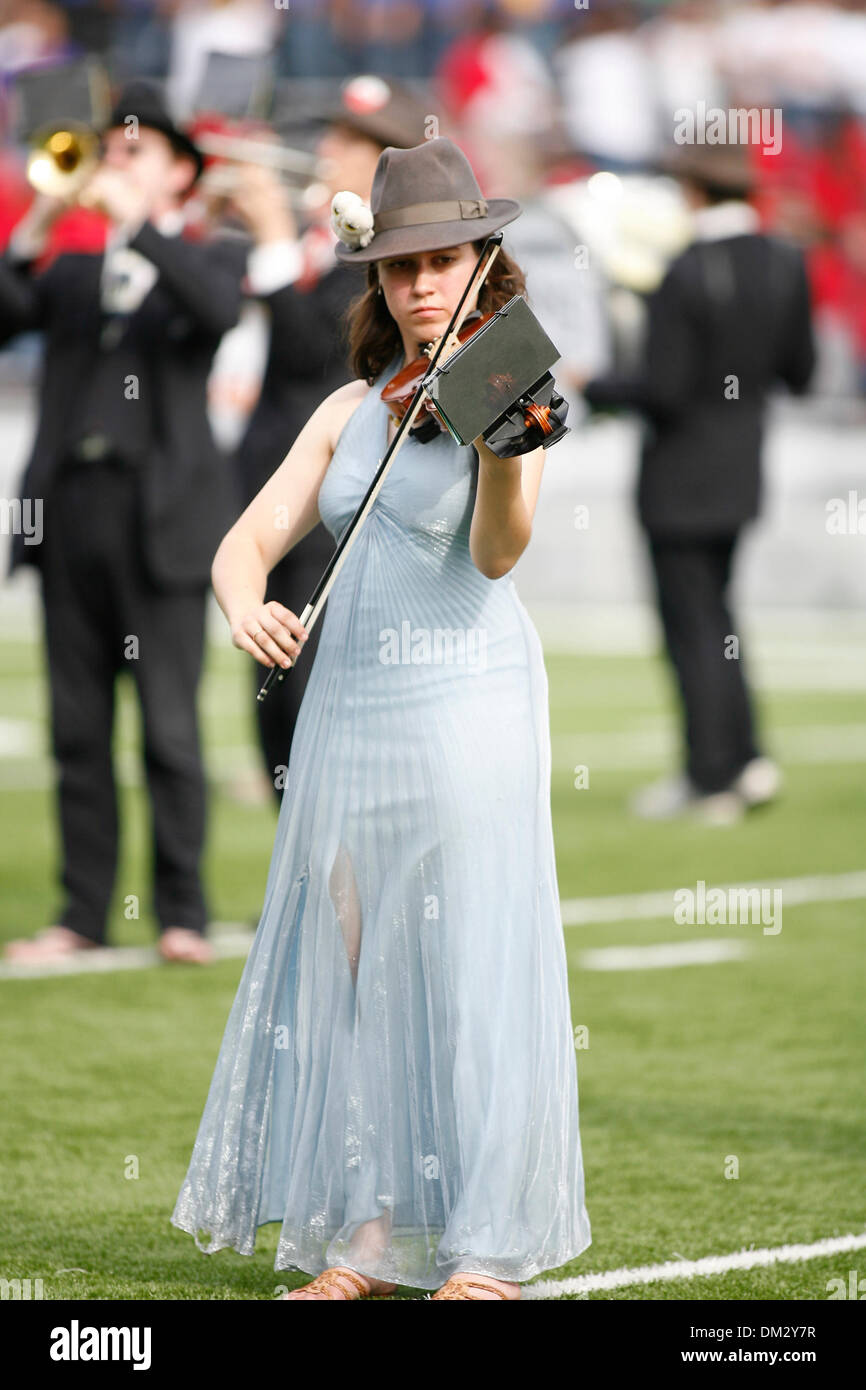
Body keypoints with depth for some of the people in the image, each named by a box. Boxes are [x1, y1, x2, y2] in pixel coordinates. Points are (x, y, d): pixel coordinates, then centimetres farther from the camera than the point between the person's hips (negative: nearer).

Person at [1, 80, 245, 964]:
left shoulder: (205, 260, 8)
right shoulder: (71, 271, 18)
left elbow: (218, 307, -15)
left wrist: (137, 224, -16)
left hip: (161, 517, -4)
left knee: (169, 724, -4)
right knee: (78, 728, 5)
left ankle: (183, 914, 2)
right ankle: (82, 913, 10)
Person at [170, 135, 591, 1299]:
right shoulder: (350, 410, 13)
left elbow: (498, 553, -17)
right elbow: (249, 539, 5)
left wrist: (504, 457, -36)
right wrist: (245, 605, -17)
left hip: (465, 708, -5)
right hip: (347, 711, 6)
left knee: (469, 973, -5)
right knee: (349, 973, 7)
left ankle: (490, 1250, 0)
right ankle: (367, 1235, 14)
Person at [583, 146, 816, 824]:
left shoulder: (688, 275, -22)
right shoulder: (786, 265, -2)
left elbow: (664, 390, -21)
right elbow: (800, 370, 5)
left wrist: (594, 388, -5)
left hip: (683, 474, -7)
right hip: (744, 469, 7)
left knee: (691, 623, 3)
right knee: (711, 612, 21)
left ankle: (712, 777, 8)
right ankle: (746, 757, 17)